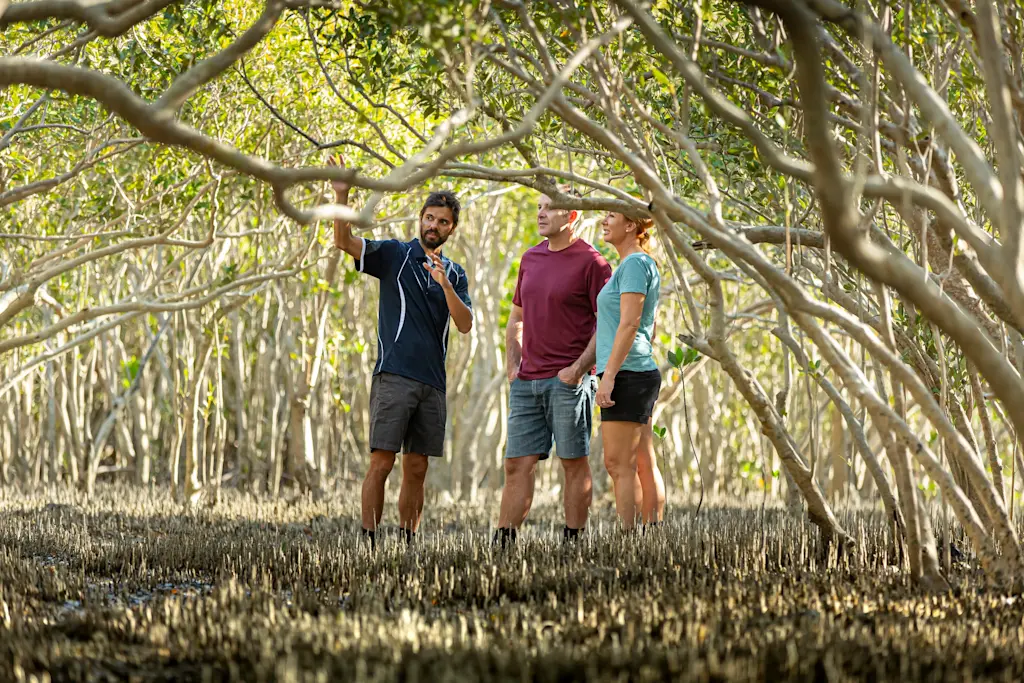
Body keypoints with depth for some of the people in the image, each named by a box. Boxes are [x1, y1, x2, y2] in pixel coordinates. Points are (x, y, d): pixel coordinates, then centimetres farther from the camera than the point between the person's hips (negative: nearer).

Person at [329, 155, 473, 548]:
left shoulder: (455, 274, 15)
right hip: (393, 377, -4)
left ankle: (407, 544, 11)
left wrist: (444, 284, -13)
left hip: (432, 382, 4)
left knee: (417, 468, 6)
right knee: (382, 462, -10)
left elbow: (465, 325, 2)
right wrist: (342, 196, -25)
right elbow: (344, 242, -10)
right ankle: (369, 541, -8)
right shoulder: (395, 254, 4)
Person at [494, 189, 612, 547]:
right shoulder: (530, 258, 15)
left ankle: (572, 541, 4)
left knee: (574, 463, 0)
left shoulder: (591, 262, -5)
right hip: (527, 382, 6)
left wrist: (579, 368, -15)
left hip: (568, 380, -6)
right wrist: (513, 366, 11)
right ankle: (501, 544, 5)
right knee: (517, 464, 4)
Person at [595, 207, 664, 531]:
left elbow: (629, 323, -18)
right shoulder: (645, 264, 19)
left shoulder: (635, 264, -11)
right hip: (642, 373, 10)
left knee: (619, 465, -10)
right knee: (643, 464, 8)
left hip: (627, 374, -10)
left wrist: (609, 375, -21)